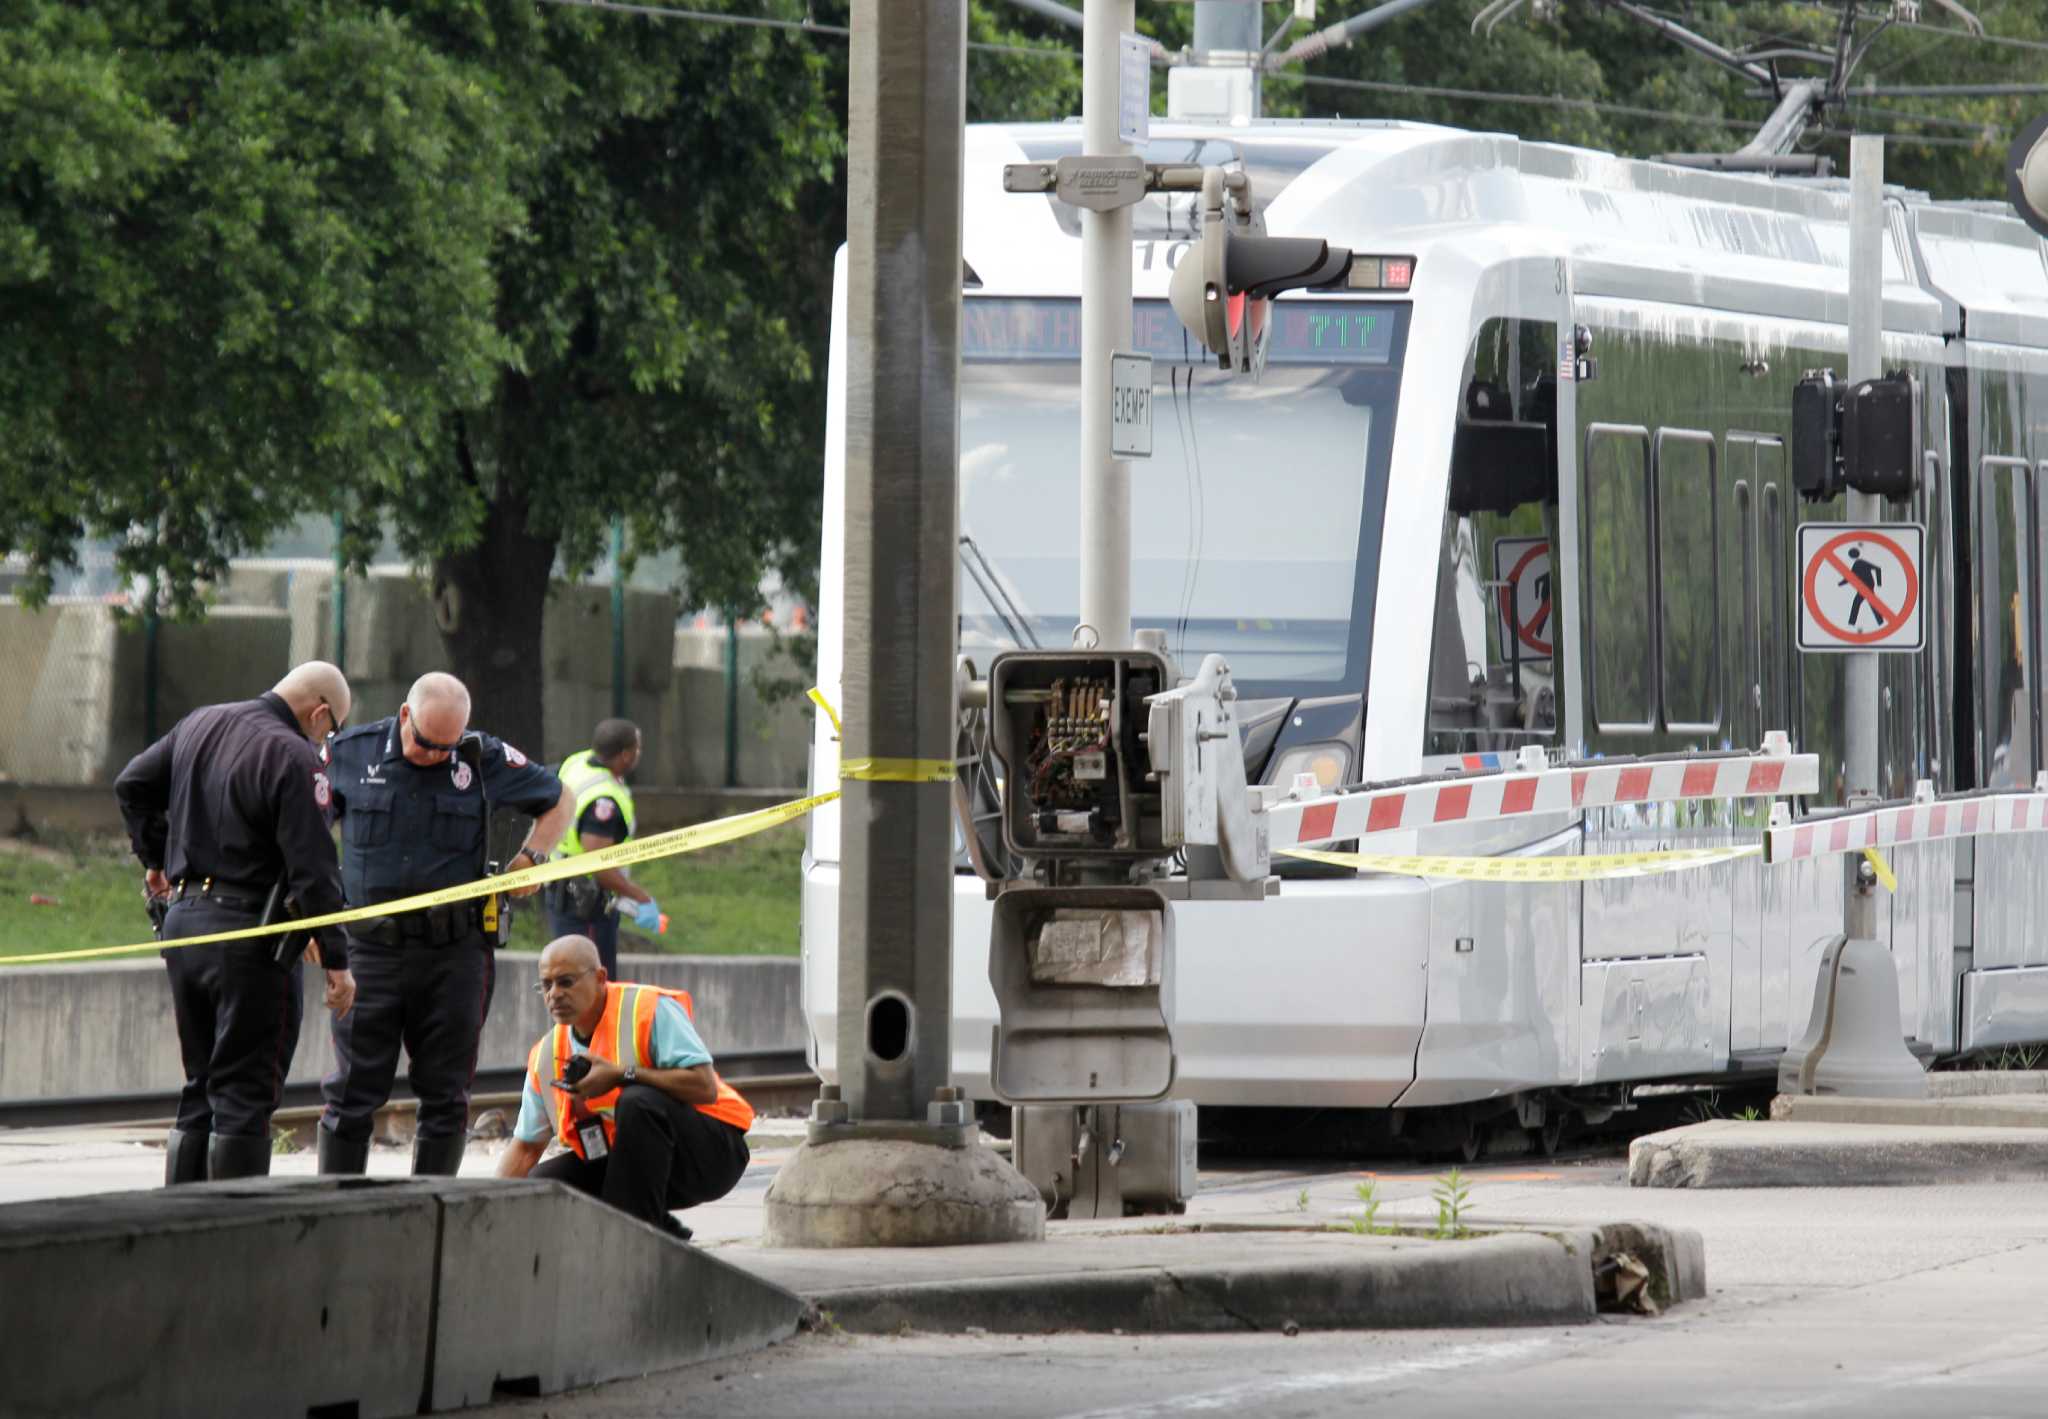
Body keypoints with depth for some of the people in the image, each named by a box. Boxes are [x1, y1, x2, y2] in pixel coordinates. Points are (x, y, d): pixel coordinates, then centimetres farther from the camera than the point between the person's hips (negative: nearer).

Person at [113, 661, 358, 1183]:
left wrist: (156, 857, 34)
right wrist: (336, 959, -13)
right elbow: (312, 869, -16)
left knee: (200, 1091, 15)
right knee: (245, 1096, -3)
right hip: (247, 931, -8)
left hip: (182, 922, 8)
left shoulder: (199, 725, 11)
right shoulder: (292, 757, -14)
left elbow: (132, 784, 23)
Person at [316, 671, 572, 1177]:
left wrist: (532, 858, 2)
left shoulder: (484, 759, 3)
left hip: (454, 951, 1)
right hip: (371, 950, -1)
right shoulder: (349, 755, 2)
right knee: (352, 1092, -3)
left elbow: (556, 800, 18)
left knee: (445, 1096, 4)